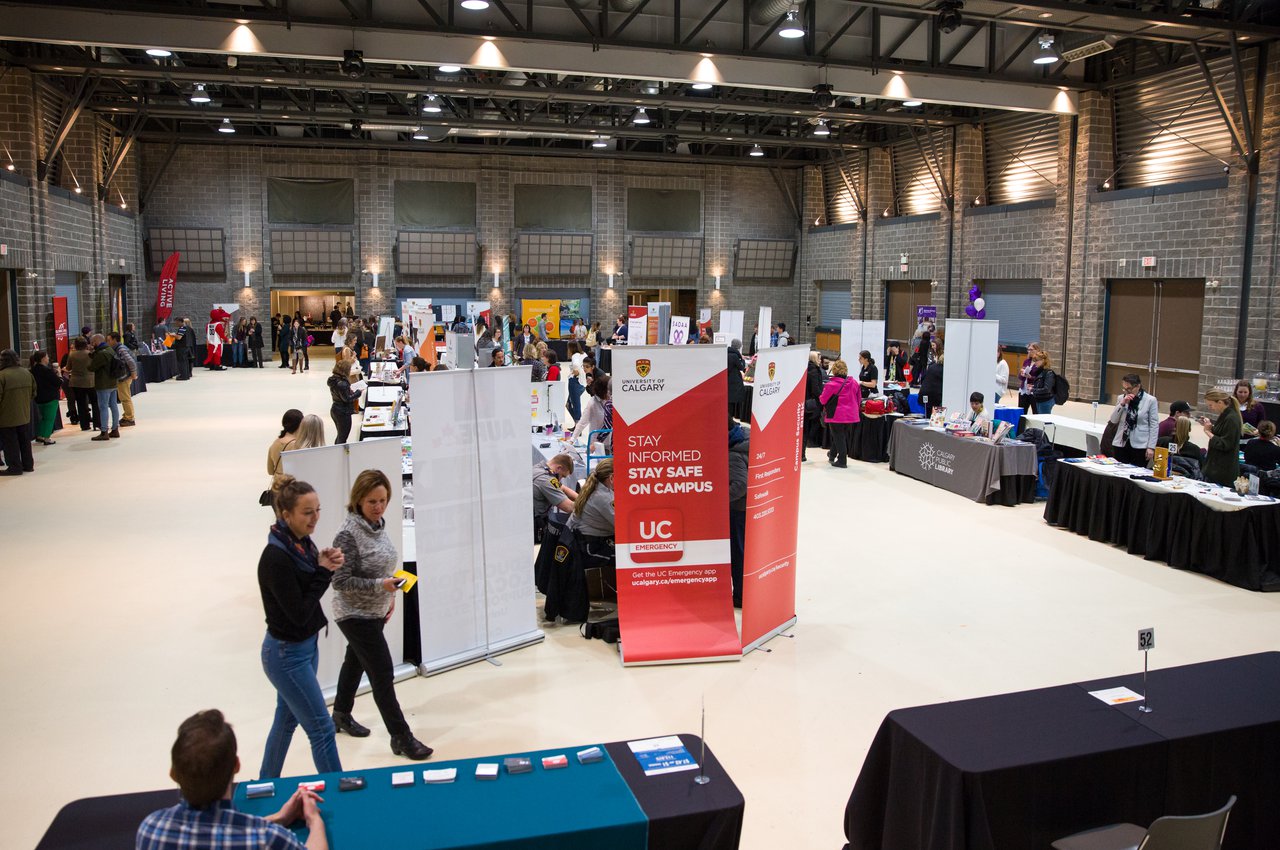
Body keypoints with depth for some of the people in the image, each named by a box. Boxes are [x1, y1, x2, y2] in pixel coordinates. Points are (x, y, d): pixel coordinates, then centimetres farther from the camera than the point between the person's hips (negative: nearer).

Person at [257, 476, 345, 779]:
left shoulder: (302, 543, -2)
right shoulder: (276, 558, -26)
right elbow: (299, 614, -23)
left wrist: (327, 565, -9)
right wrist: (323, 571, -18)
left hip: (307, 645, 9)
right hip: (287, 654, -9)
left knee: (287, 719, 23)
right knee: (321, 729, -1)